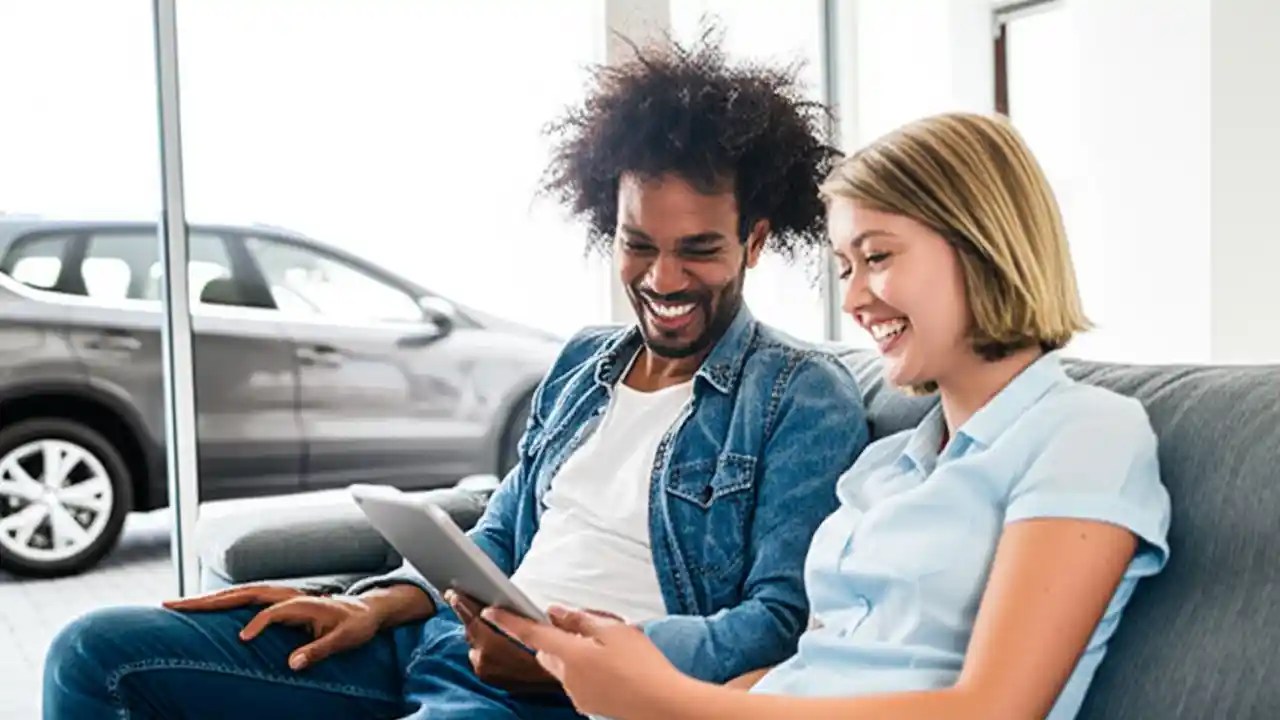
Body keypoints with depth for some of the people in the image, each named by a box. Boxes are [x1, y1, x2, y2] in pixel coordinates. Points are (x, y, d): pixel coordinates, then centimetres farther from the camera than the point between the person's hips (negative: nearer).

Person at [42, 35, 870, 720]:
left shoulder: (807, 401, -4)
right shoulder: (582, 363, 18)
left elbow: (781, 622, -13)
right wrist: (377, 606, 2)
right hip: (444, 638, 7)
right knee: (99, 652, -3)